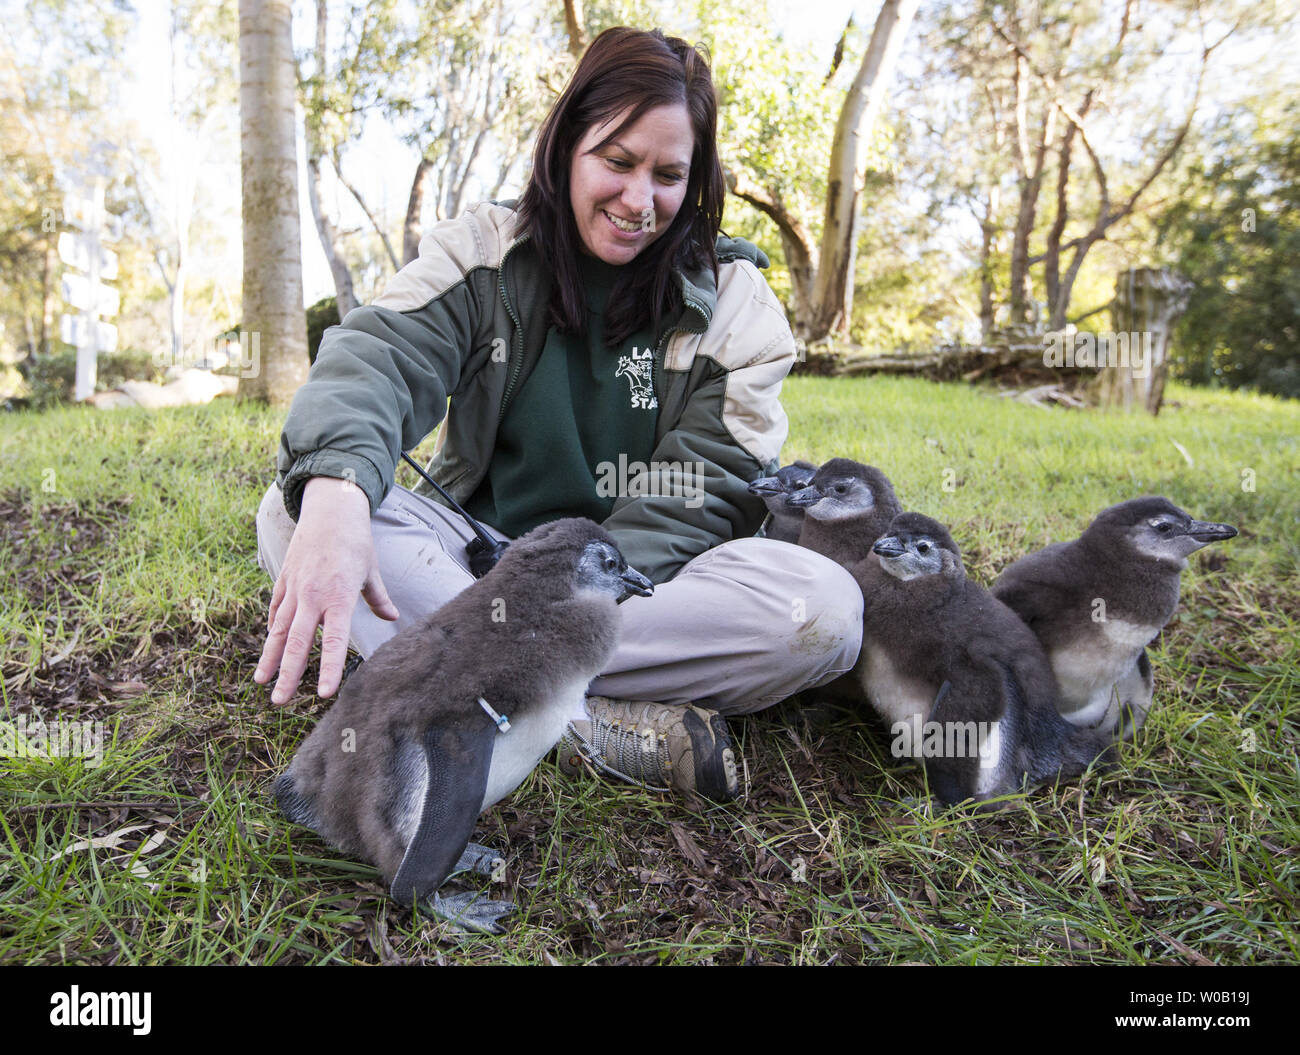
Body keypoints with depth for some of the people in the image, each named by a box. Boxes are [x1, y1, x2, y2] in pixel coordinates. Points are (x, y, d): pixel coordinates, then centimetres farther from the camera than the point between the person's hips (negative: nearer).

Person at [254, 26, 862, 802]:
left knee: (826, 608, -28)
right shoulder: (484, 250, 1)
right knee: (294, 513, -24)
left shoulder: (731, 300, -2)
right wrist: (335, 488, -41)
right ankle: (600, 722, -34)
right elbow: (384, 353, -18)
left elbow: (696, 495, -10)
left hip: (642, 583, 0)